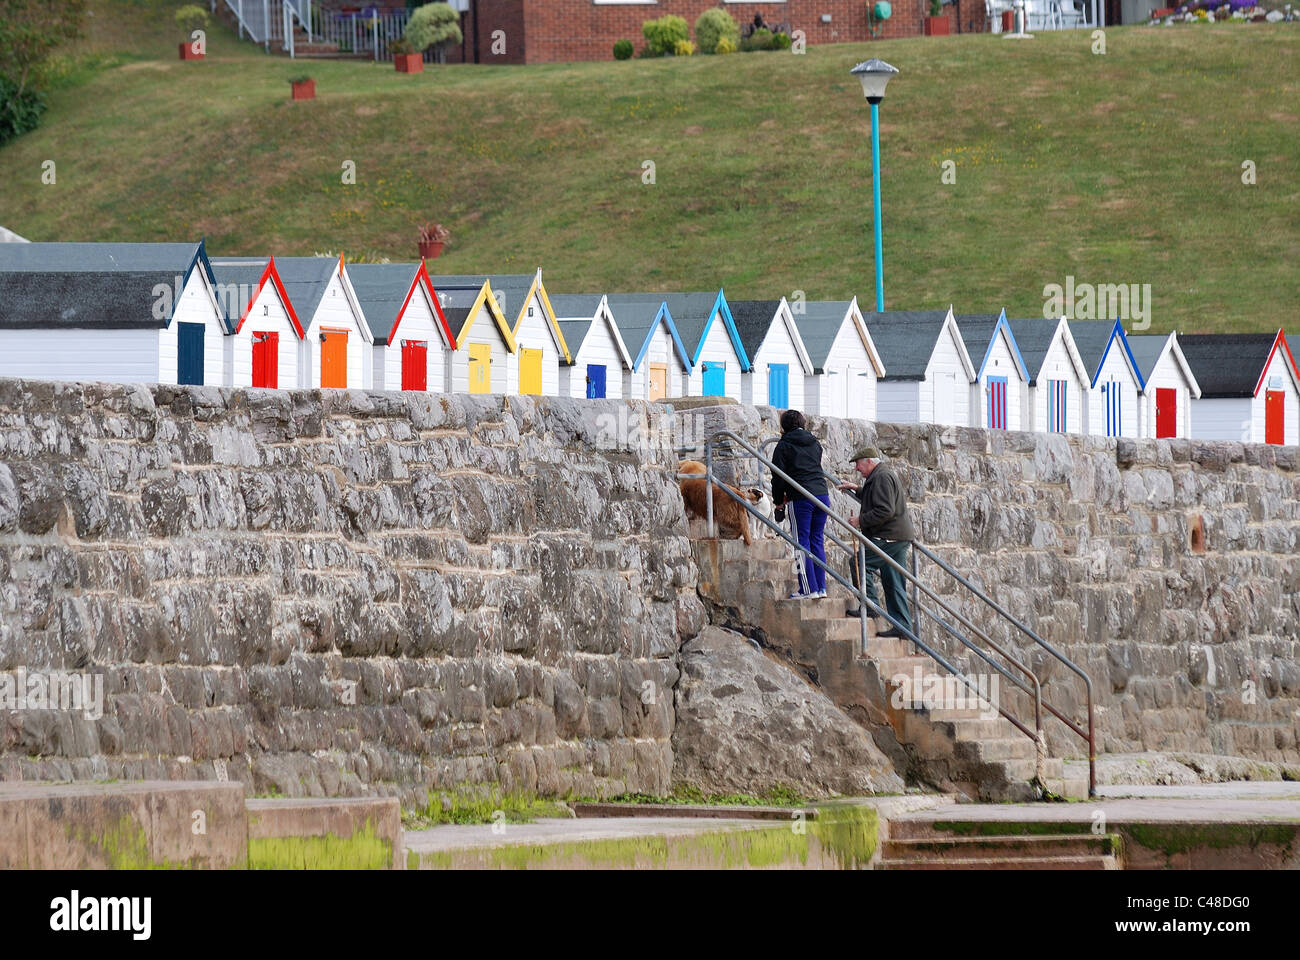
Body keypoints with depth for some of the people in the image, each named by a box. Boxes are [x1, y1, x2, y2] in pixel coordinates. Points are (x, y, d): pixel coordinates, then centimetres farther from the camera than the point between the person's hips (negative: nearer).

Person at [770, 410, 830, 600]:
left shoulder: (784, 446, -1)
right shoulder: (814, 443, 16)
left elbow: (778, 475, -3)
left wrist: (778, 500, 13)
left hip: (801, 499, -5)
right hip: (822, 495, 5)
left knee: (802, 541, -1)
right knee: (817, 540, 11)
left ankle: (809, 589, -5)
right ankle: (821, 587, 10)